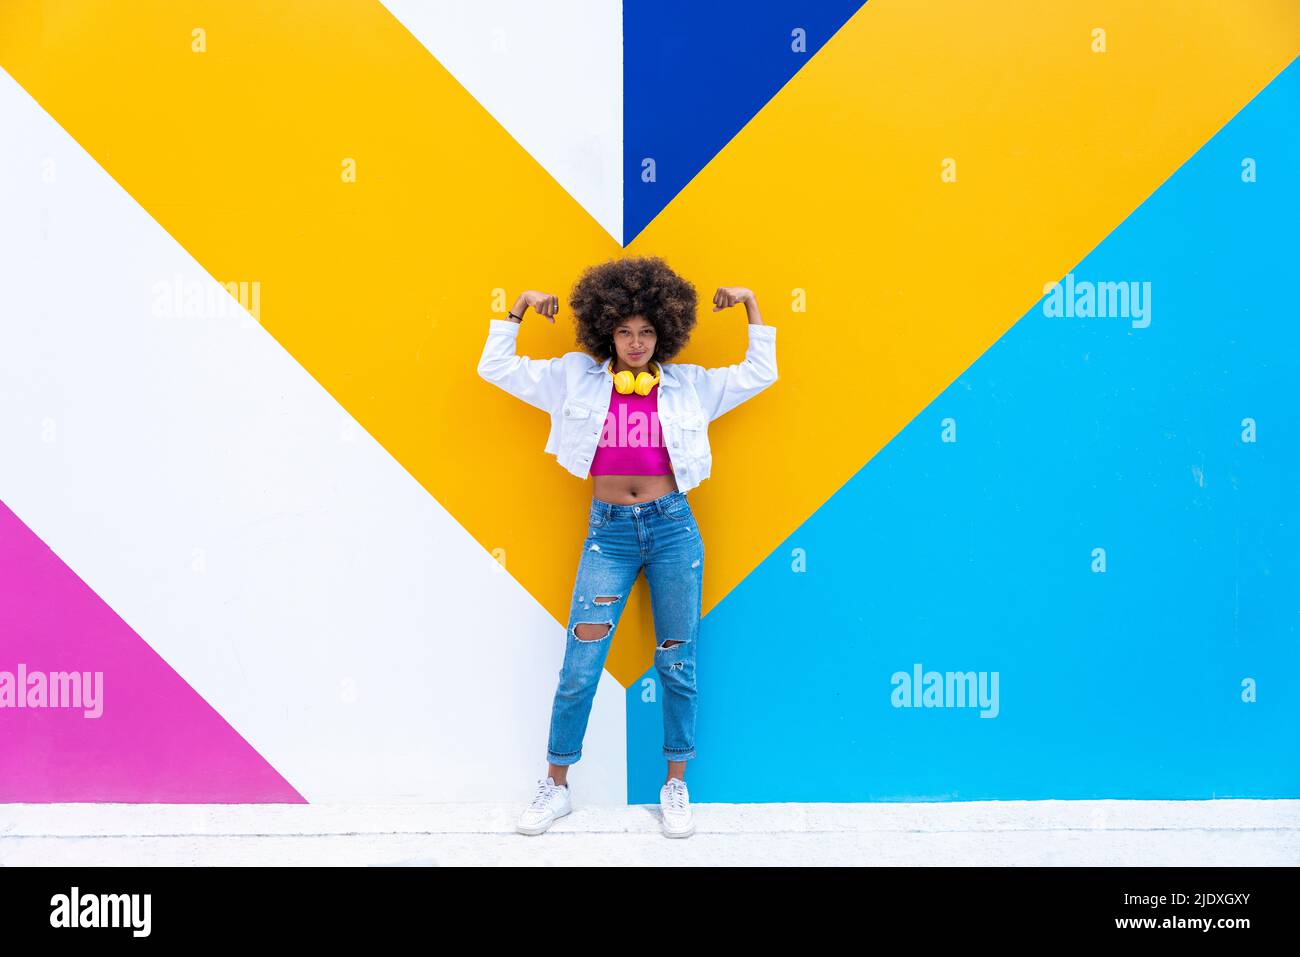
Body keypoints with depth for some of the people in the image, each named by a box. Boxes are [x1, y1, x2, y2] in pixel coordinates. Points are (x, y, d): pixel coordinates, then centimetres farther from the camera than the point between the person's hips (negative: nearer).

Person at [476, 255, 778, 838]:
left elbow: (760, 375, 11)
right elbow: (496, 368, 6)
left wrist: (750, 306, 7)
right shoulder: (577, 378, 3)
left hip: (673, 528, 1)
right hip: (608, 532, -1)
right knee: (579, 668, -1)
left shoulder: (688, 385, 5)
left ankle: (676, 786, 22)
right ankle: (555, 786, 16)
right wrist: (518, 309, 3)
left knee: (678, 663, 7)